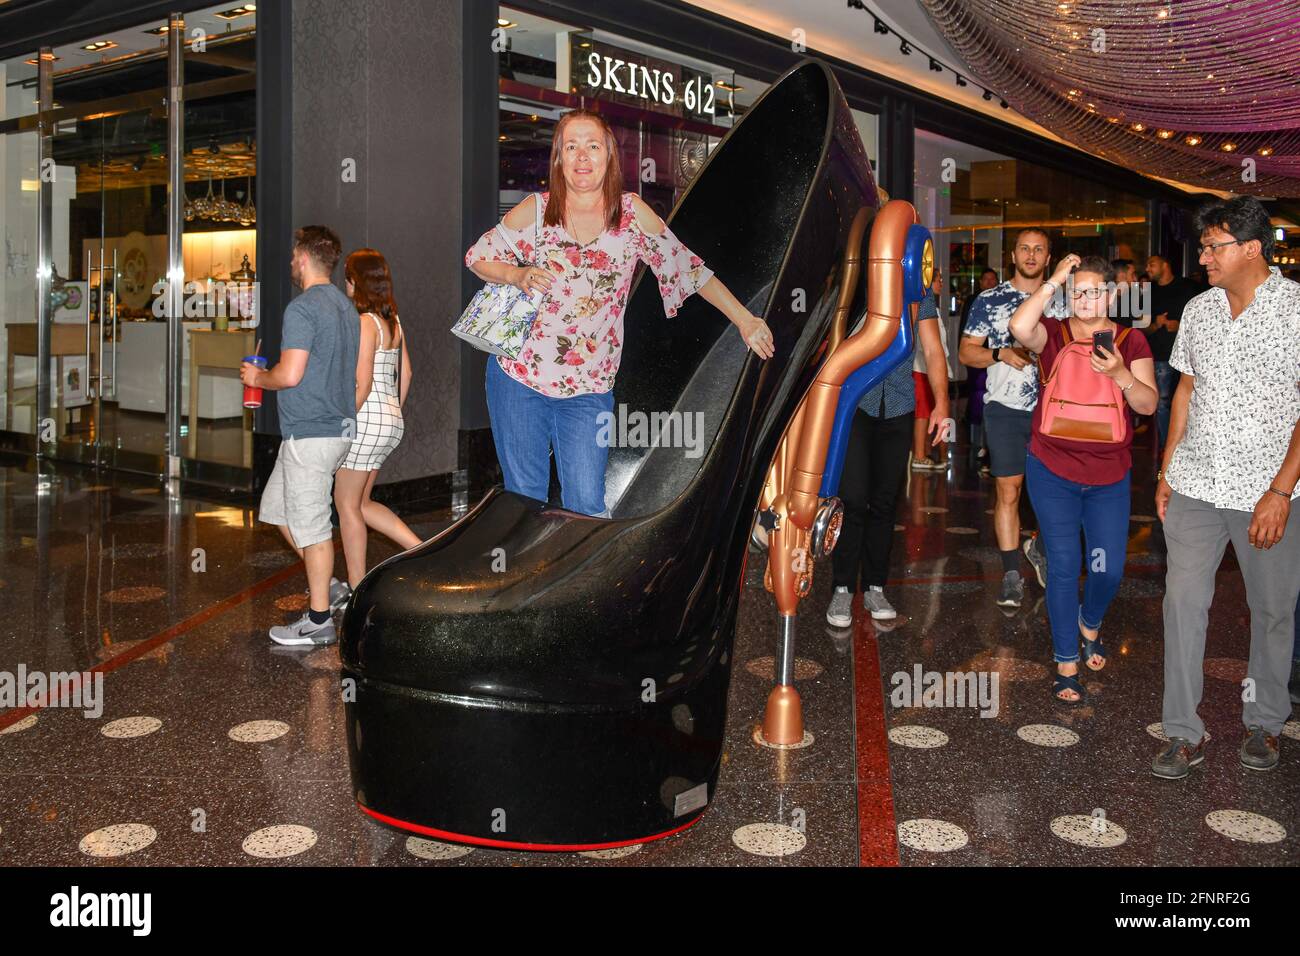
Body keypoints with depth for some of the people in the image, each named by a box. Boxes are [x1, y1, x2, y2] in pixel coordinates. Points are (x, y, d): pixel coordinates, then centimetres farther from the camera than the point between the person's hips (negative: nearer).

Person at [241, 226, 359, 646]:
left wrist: (257, 377, -3)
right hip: (339, 426, 10)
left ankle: (319, 621, 8)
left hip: (309, 432, -10)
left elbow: (290, 375, -22)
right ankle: (327, 587, 25)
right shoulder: (346, 307, 15)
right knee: (278, 508, 20)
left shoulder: (303, 308, -15)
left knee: (311, 525, -1)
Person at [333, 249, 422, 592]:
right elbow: (405, 374, 15)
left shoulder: (365, 322, -14)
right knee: (361, 503, 17)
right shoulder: (393, 321, 10)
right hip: (391, 422, 9)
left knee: (347, 504, 4)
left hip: (367, 421, -9)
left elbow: (363, 385, -18)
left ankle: (357, 590, 11)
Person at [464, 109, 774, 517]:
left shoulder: (632, 213, -1)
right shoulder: (535, 210, -1)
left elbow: (688, 268, 4)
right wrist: (518, 275, -11)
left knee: (586, 507, -4)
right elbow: (477, 256, 9)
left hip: (588, 390, -1)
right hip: (518, 379, 1)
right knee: (523, 498, 10)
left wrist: (744, 319, 2)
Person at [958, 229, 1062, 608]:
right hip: (1004, 409, -2)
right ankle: (1011, 572, 10)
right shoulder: (989, 301, 5)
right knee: (1008, 492, 1)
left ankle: (1039, 546, 27)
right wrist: (1002, 353, -13)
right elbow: (966, 351, 4)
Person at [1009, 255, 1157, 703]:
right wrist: (1054, 280, -19)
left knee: (1108, 569, 4)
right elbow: (1019, 327, -26)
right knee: (1063, 567, 1)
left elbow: (1148, 404, -6)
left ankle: (1090, 623, 39)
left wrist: (1120, 374, -24)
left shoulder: (1131, 342, 2)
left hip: (1109, 475, 2)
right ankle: (1066, 662, 15)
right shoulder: (1053, 334, -2)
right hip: (1052, 469, -1)